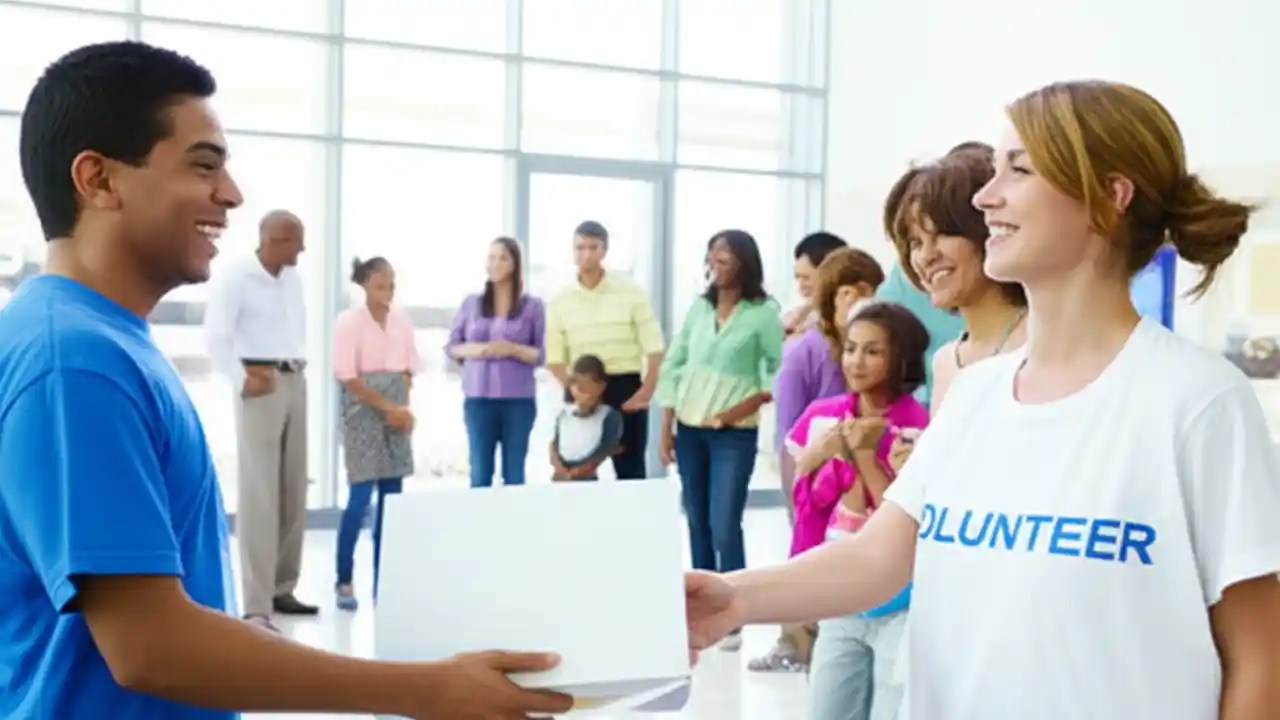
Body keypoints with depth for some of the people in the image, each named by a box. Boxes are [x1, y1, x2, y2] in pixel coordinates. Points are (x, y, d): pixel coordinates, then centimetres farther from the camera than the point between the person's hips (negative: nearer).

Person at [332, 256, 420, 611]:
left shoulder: (402, 320, 8)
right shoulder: (349, 321, -7)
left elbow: (408, 370, 11)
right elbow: (348, 377, -11)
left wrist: (402, 408, -4)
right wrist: (386, 407, -15)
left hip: (396, 409, 5)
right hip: (364, 410, -5)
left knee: (392, 498, 5)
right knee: (360, 497, -7)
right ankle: (344, 582, 5)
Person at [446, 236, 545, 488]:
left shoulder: (533, 306, 2)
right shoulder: (471, 303, 8)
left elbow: (543, 355, 1)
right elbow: (451, 347, 11)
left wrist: (513, 349, -15)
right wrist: (475, 349, -9)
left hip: (519, 400, -1)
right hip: (478, 398, 1)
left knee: (514, 474, 3)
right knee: (480, 473, 1)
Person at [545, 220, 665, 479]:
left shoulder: (631, 292, 0)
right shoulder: (560, 301, 4)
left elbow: (654, 348, -2)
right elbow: (554, 358, 4)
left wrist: (646, 391, -13)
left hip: (626, 388, -2)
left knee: (631, 471, 1)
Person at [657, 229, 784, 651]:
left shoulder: (764, 313, -6)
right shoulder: (699, 308, 7)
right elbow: (673, 366, 8)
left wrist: (740, 409, -16)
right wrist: (665, 428, 4)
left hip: (734, 435, -5)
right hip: (689, 430, 5)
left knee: (725, 527, -8)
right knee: (697, 524, 11)